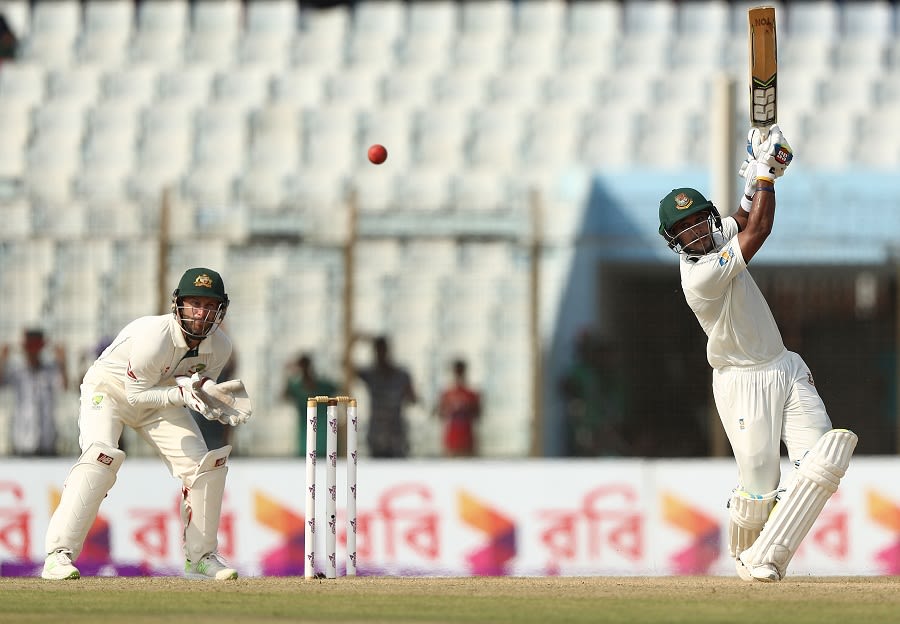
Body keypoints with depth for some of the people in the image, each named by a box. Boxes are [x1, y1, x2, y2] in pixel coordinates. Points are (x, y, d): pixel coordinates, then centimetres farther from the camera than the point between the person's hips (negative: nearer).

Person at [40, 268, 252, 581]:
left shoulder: (220, 346, -15)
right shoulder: (154, 336, -34)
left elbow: (200, 389, 0)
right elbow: (137, 393, -26)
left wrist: (212, 400, -23)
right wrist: (184, 393, -37)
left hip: (162, 398, 6)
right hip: (110, 389, -6)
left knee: (206, 464, -5)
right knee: (102, 455, -30)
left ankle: (200, 556, 13)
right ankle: (58, 555, -32)